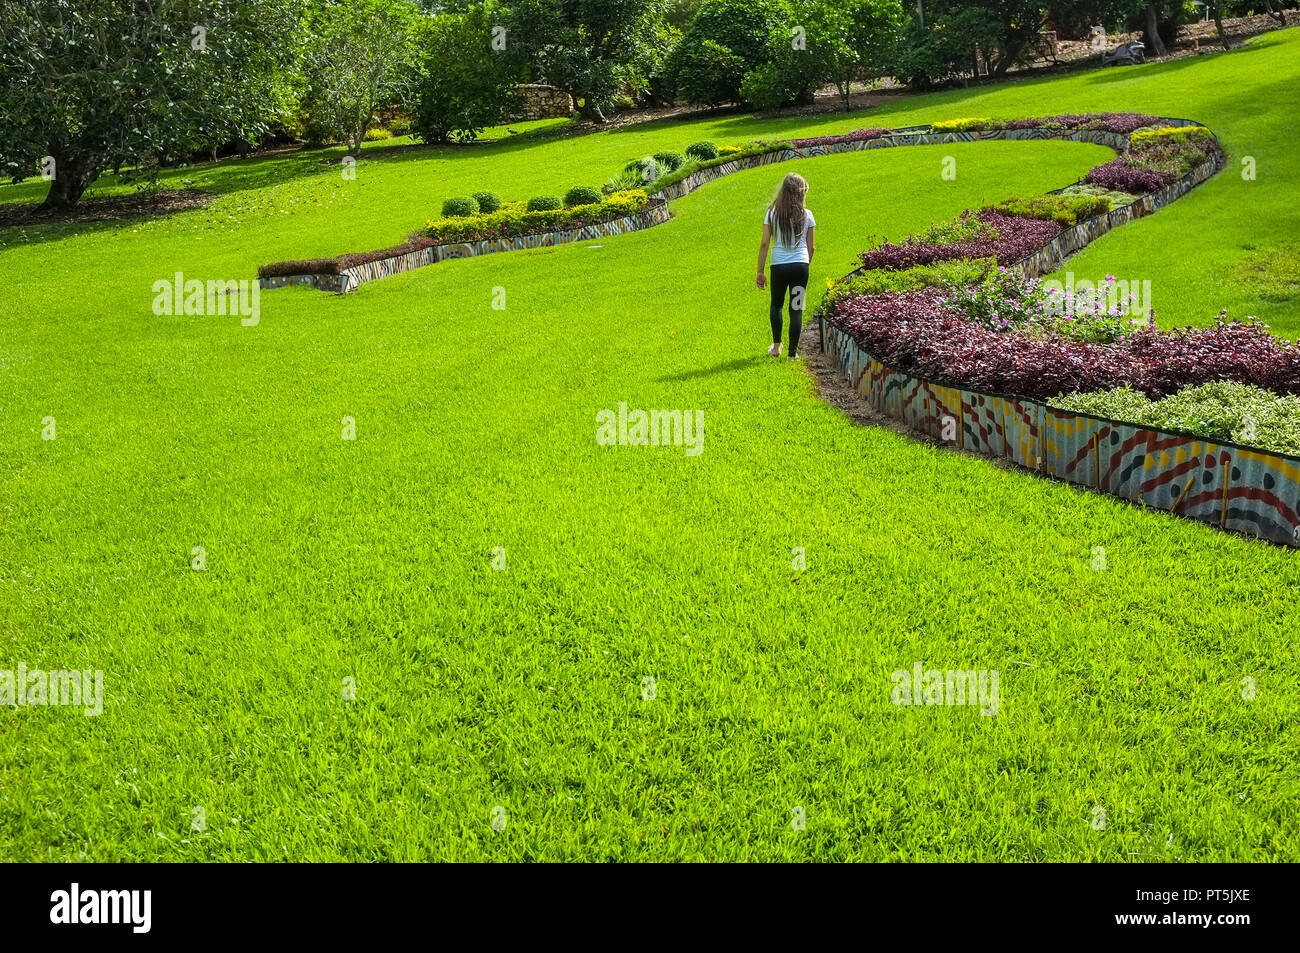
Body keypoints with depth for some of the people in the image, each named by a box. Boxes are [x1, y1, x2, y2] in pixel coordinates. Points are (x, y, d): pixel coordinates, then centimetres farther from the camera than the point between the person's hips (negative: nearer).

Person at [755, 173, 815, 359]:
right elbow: (811, 247, 6)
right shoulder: (807, 215, 0)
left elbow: (764, 244, -2)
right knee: (797, 308, 6)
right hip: (801, 265, 0)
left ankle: (776, 346, 19)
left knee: (777, 304, 22)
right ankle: (792, 352, 6)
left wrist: (760, 271, 3)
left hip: (779, 266, 0)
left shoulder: (772, 213, -2)